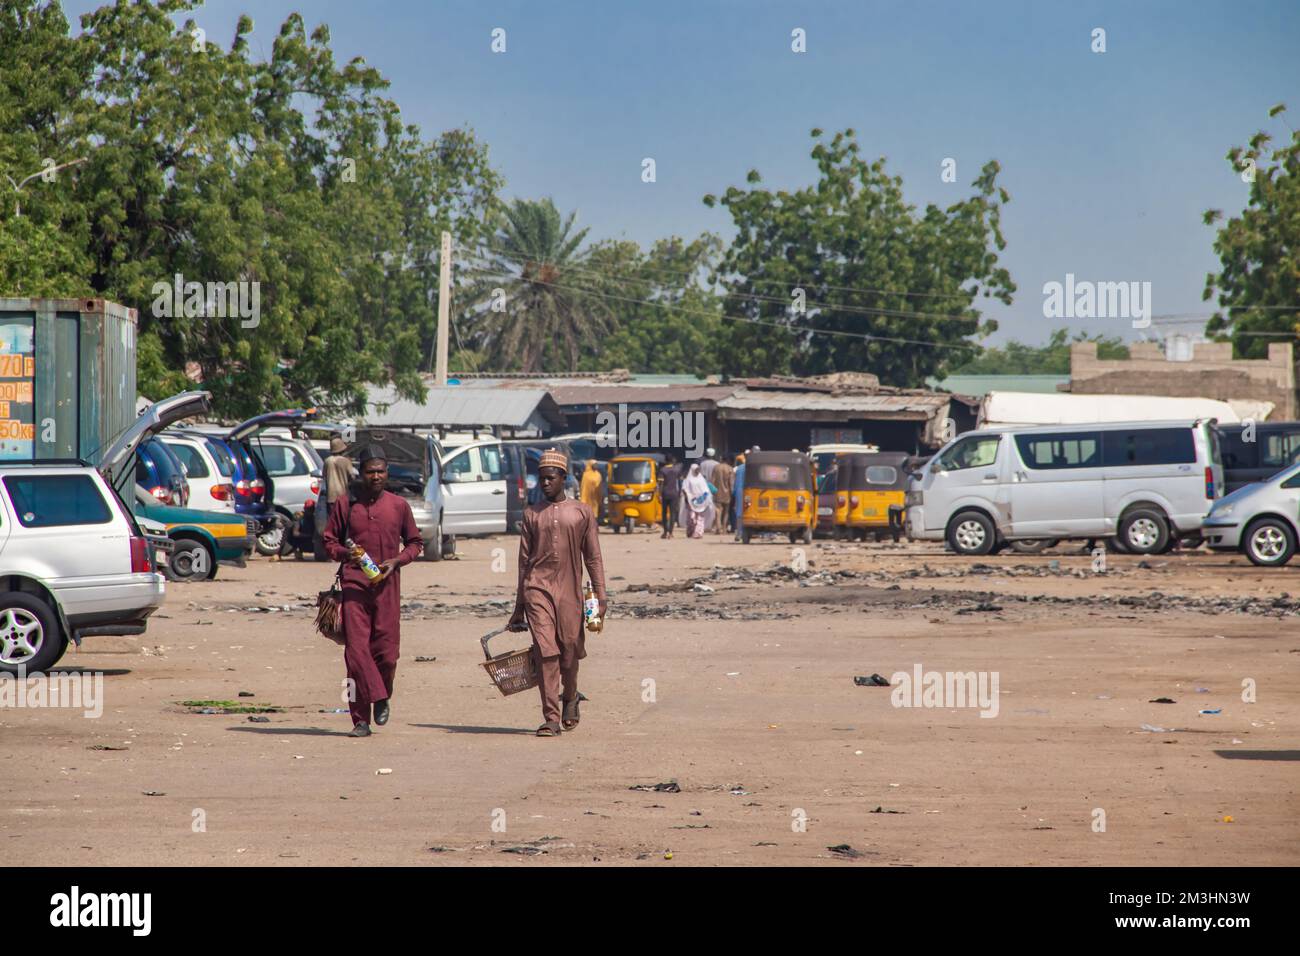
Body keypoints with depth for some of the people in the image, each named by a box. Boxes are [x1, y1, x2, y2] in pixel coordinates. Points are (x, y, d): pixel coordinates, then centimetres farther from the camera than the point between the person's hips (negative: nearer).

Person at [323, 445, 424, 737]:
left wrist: (397, 560, -2)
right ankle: (361, 719, -6)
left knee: (387, 652, -2)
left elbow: (415, 543, 17)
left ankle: (383, 695, 28)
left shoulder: (399, 505, 10)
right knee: (356, 650, -9)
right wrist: (346, 554, -9)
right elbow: (329, 540, 12)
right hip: (354, 584, -1)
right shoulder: (345, 504, 7)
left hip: (387, 584, 1)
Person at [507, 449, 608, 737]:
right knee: (545, 651, -10)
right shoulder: (532, 514, 11)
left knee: (570, 648, 3)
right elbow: (524, 560, 13)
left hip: (569, 590, 0)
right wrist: (519, 606, 12)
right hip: (538, 589, 0)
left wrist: (600, 595, -1)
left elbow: (592, 557, 8)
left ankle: (570, 697, 33)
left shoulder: (581, 513, 7)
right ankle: (551, 718, -11)